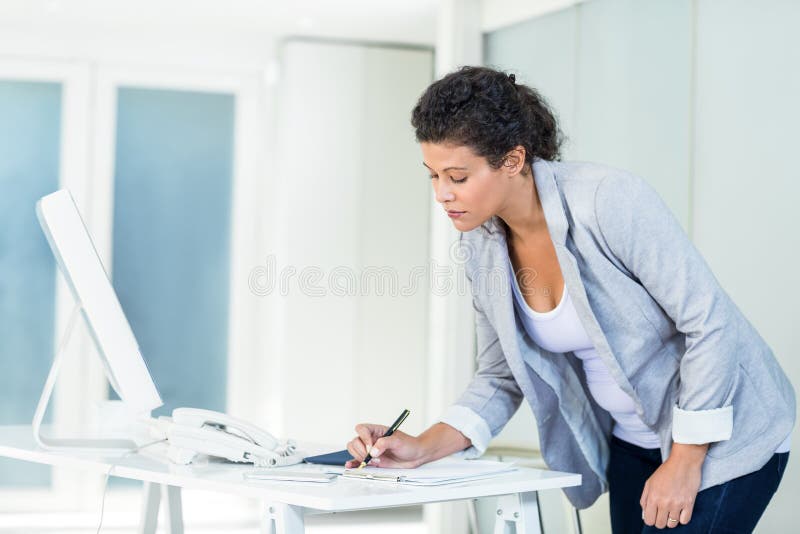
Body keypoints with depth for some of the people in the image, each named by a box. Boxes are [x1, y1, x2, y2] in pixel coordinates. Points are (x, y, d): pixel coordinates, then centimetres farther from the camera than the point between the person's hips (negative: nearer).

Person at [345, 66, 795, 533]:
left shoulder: (609, 199, -26)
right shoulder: (481, 250, -6)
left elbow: (711, 324, -22)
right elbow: (501, 377, 4)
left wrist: (684, 463, -19)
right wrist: (423, 449, -11)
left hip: (723, 436, -6)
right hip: (632, 441, 6)